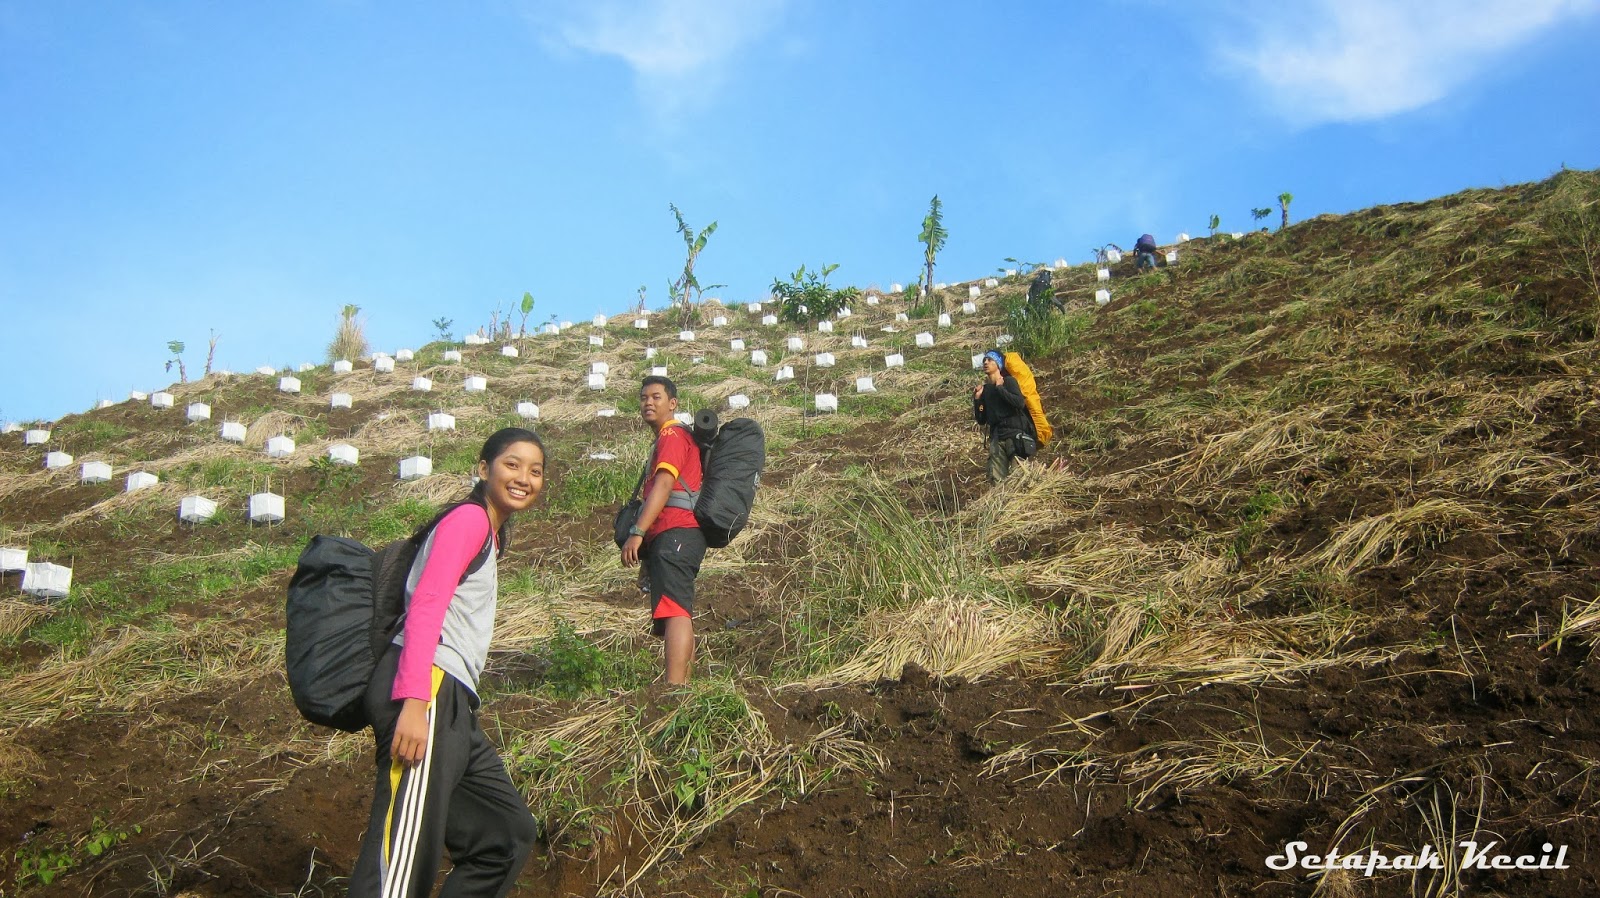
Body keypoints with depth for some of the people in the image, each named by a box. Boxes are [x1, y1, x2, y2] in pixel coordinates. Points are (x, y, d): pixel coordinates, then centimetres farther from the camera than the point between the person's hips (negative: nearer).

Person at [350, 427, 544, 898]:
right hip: (427, 692, -10)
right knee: (402, 859, -16)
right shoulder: (469, 517, -2)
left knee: (510, 833, 15)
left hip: (453, 704, 10)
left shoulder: (489, 532, 27)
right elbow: (425, 606, -15)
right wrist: (415, 702, -26)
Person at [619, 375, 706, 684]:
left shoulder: (672, 435, -3)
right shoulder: (666, 438, 30)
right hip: (670, 539, 11)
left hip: (675, 533, -11)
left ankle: (672, 692, -34)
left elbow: (663, 485, -18)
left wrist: (637, 532, -26)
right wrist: (648, 548, 28)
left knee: (674, 612, -23)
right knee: (676, 614, 14)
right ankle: (683, 685, 19)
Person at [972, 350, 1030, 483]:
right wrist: (977, 399, 5)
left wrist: (1000, 388, -9)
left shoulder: (1009, 381, 1)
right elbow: (981, 420, 16)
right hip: (996, 438, 5)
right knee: (996, 480, -4)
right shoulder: (984, 389, 15)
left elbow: (1020, 403, -16)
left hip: (1014, 434, -5)